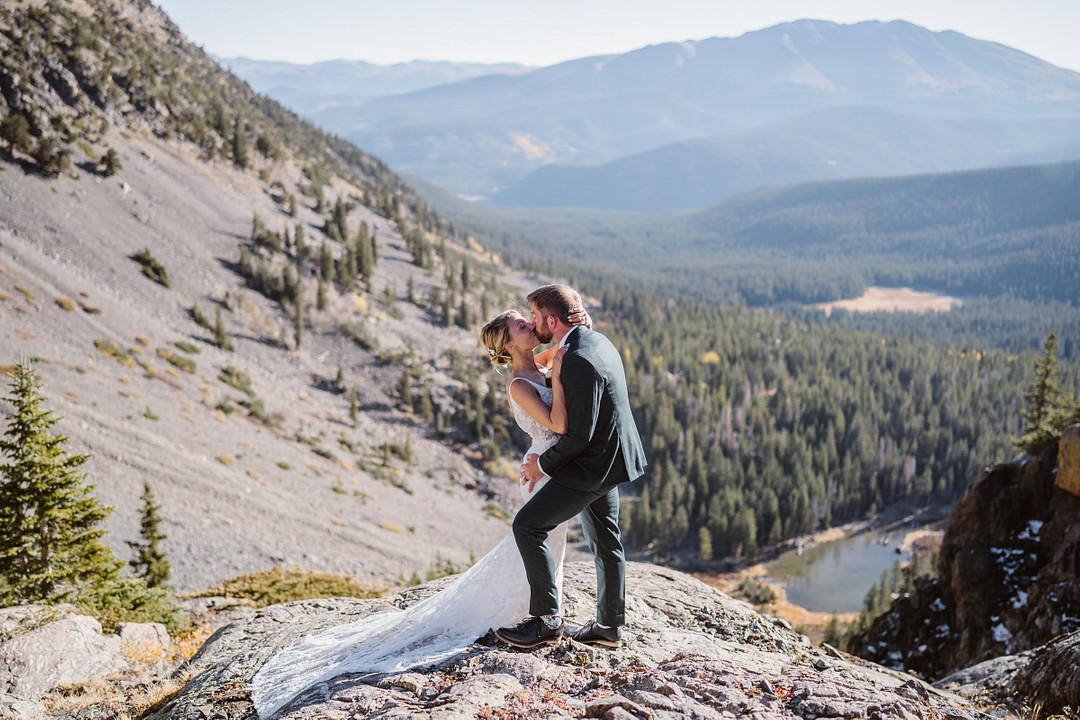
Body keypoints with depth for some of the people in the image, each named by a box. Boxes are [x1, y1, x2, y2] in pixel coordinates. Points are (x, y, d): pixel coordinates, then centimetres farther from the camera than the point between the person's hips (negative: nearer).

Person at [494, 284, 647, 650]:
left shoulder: (579, 362, -26)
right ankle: (609, 625, 30)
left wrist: (544, 464, -11)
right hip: (609, 455, 11)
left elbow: (579, 435, -26)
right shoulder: (596, 340, 6)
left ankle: (546, 620, -6)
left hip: (593, 465, -11)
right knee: (604, 540, 18)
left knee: (528, 525, -11)